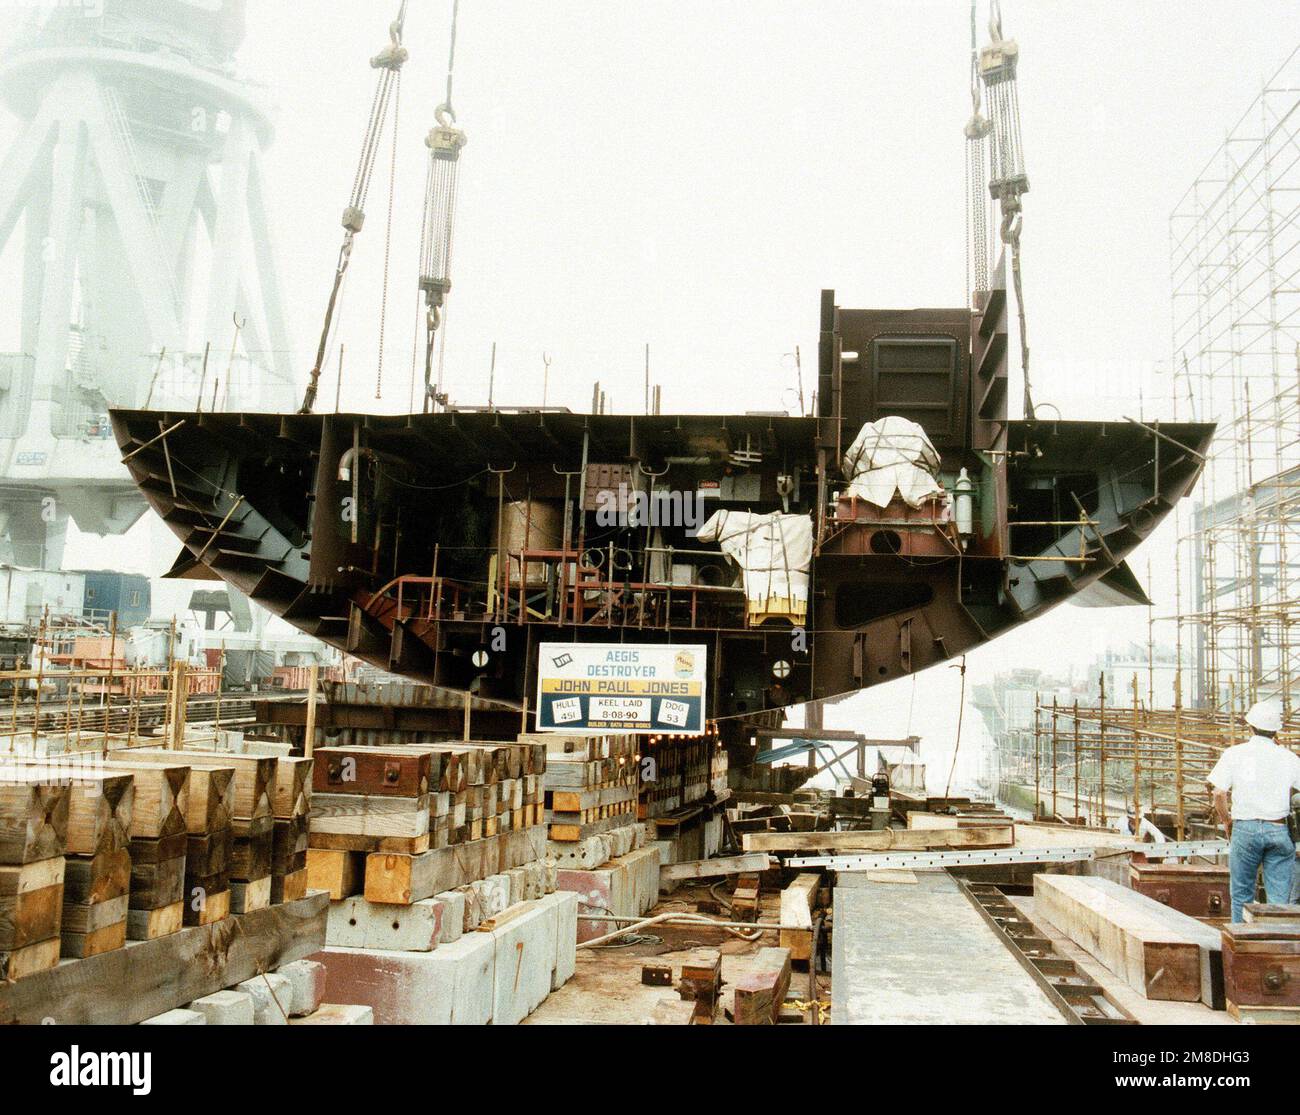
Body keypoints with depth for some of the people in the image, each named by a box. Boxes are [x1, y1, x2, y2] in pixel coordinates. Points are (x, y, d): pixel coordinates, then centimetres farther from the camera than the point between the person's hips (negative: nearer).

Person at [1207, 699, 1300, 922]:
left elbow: (1219, 793, -6)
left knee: (1242, 895, 9)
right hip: (1280, 830, 1)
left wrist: (1227, 822, 8)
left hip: (1245, 828, -1)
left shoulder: (1234, 754, -1)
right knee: (1279, 897, 5)